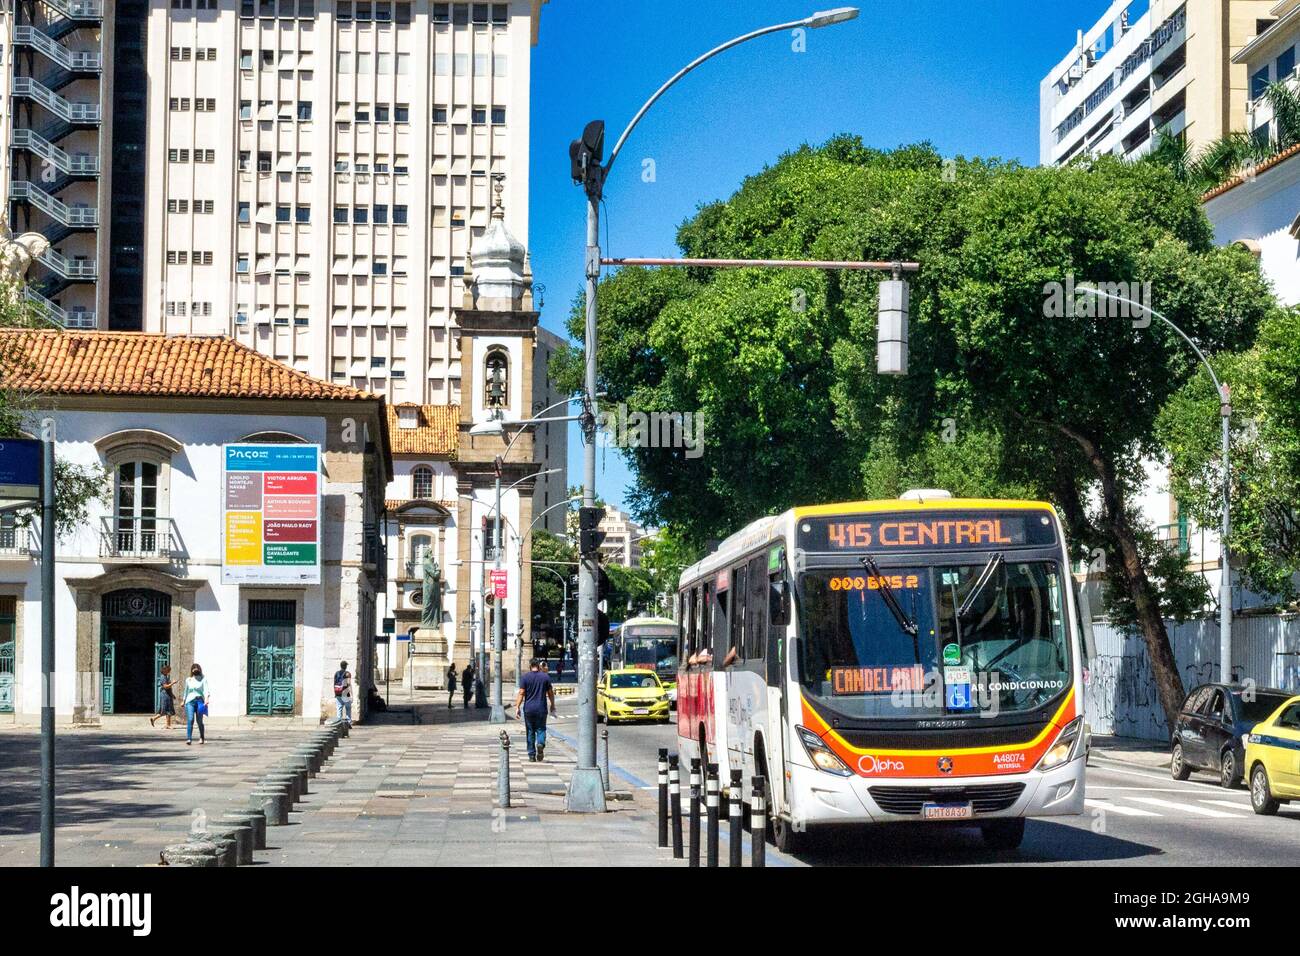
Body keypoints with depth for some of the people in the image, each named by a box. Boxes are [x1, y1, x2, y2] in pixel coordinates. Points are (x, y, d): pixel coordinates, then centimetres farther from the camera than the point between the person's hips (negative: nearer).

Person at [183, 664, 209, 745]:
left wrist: (206, 699, -24)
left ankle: (202, 737, 26)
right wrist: (184, 701, 26)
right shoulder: (188, 680, 12)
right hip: (190, 701, 1)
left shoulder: (203, 679, 2)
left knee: (199, 721, 5)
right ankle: (189, 739, -18)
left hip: (199, 701, -1)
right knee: (190, 720, -14)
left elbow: (206, 690, -8)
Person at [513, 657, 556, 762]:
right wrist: (552, 707, 18)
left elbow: (521, 693, -7)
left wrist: (517, 707, -6)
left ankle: (531, 755, 10)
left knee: (530, 731, 9)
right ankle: (540, 744, -22)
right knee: (541, 729, 9)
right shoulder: (546, 677, 2)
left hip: (528, 709, 0)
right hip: (541, 709, 0)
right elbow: (550, 693, 6)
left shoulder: (525, 677, -2)